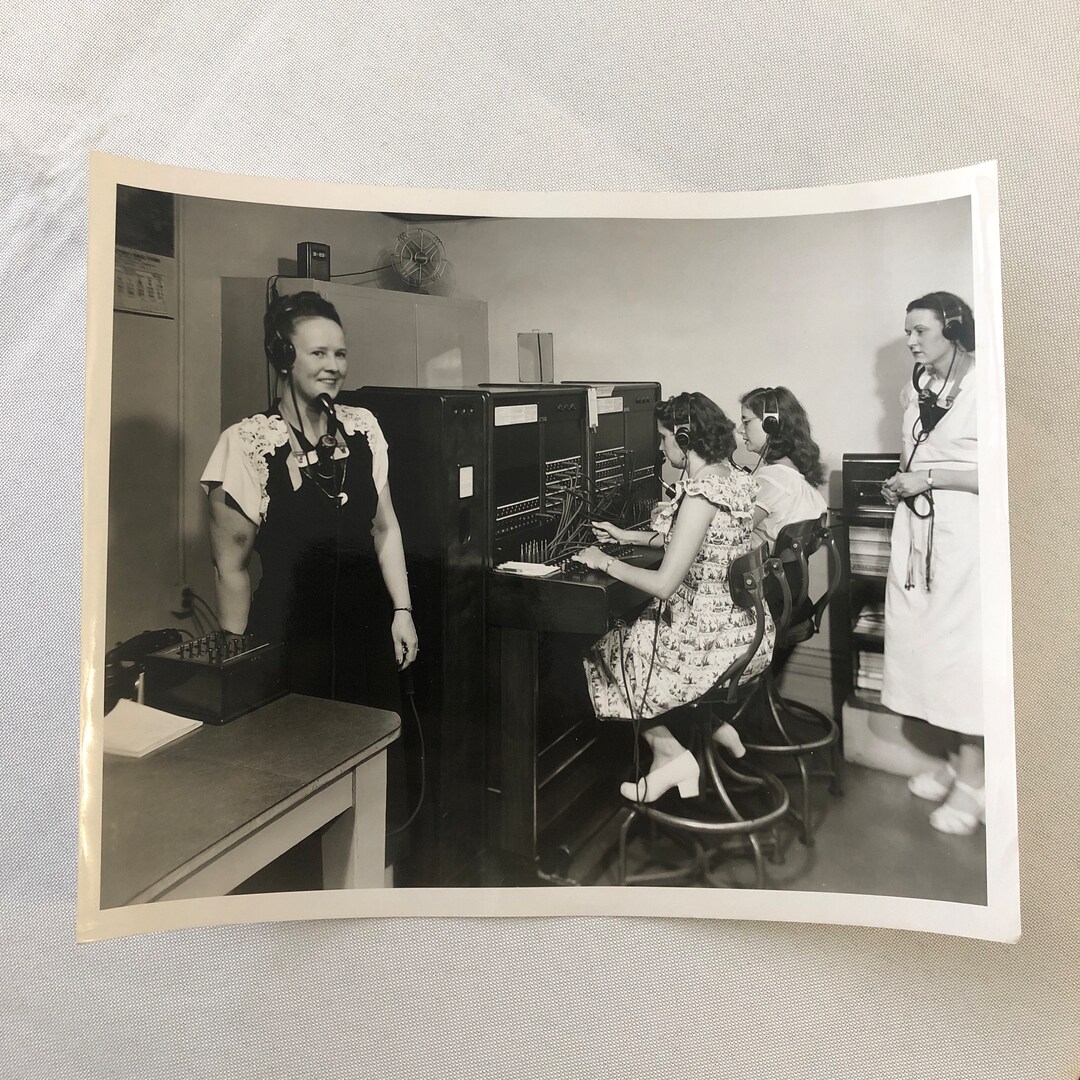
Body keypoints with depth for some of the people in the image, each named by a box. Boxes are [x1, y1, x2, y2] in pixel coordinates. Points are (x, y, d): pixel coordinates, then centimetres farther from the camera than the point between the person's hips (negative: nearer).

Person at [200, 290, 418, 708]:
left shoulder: (363, 427, 1)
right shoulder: (247, 443, -11)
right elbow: (232, 567, -6)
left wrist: (402, 610, 3)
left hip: (368, 633, 4)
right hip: (288, 642, -4)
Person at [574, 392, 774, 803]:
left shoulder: (700, 492, -23)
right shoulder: (731, 477, 5)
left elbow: (664, 585, -24)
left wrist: (606, 562, -10)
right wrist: (629, 536, 22)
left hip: (714, 640, -9)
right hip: (749, 632, 9)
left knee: (605, 654, 12)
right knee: (638, 636, 27)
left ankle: (670, 752, 13)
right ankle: (715, 725, 19)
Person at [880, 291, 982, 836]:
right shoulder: (916, 389, 13)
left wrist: (927, 478, -15)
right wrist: (899, 484, 7)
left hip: (965, 532, -7)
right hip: (917, 527, 7)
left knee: (961, 647, -3)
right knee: (926, 642, 8)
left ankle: (972, 780, 10)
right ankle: (956, 760, 22)